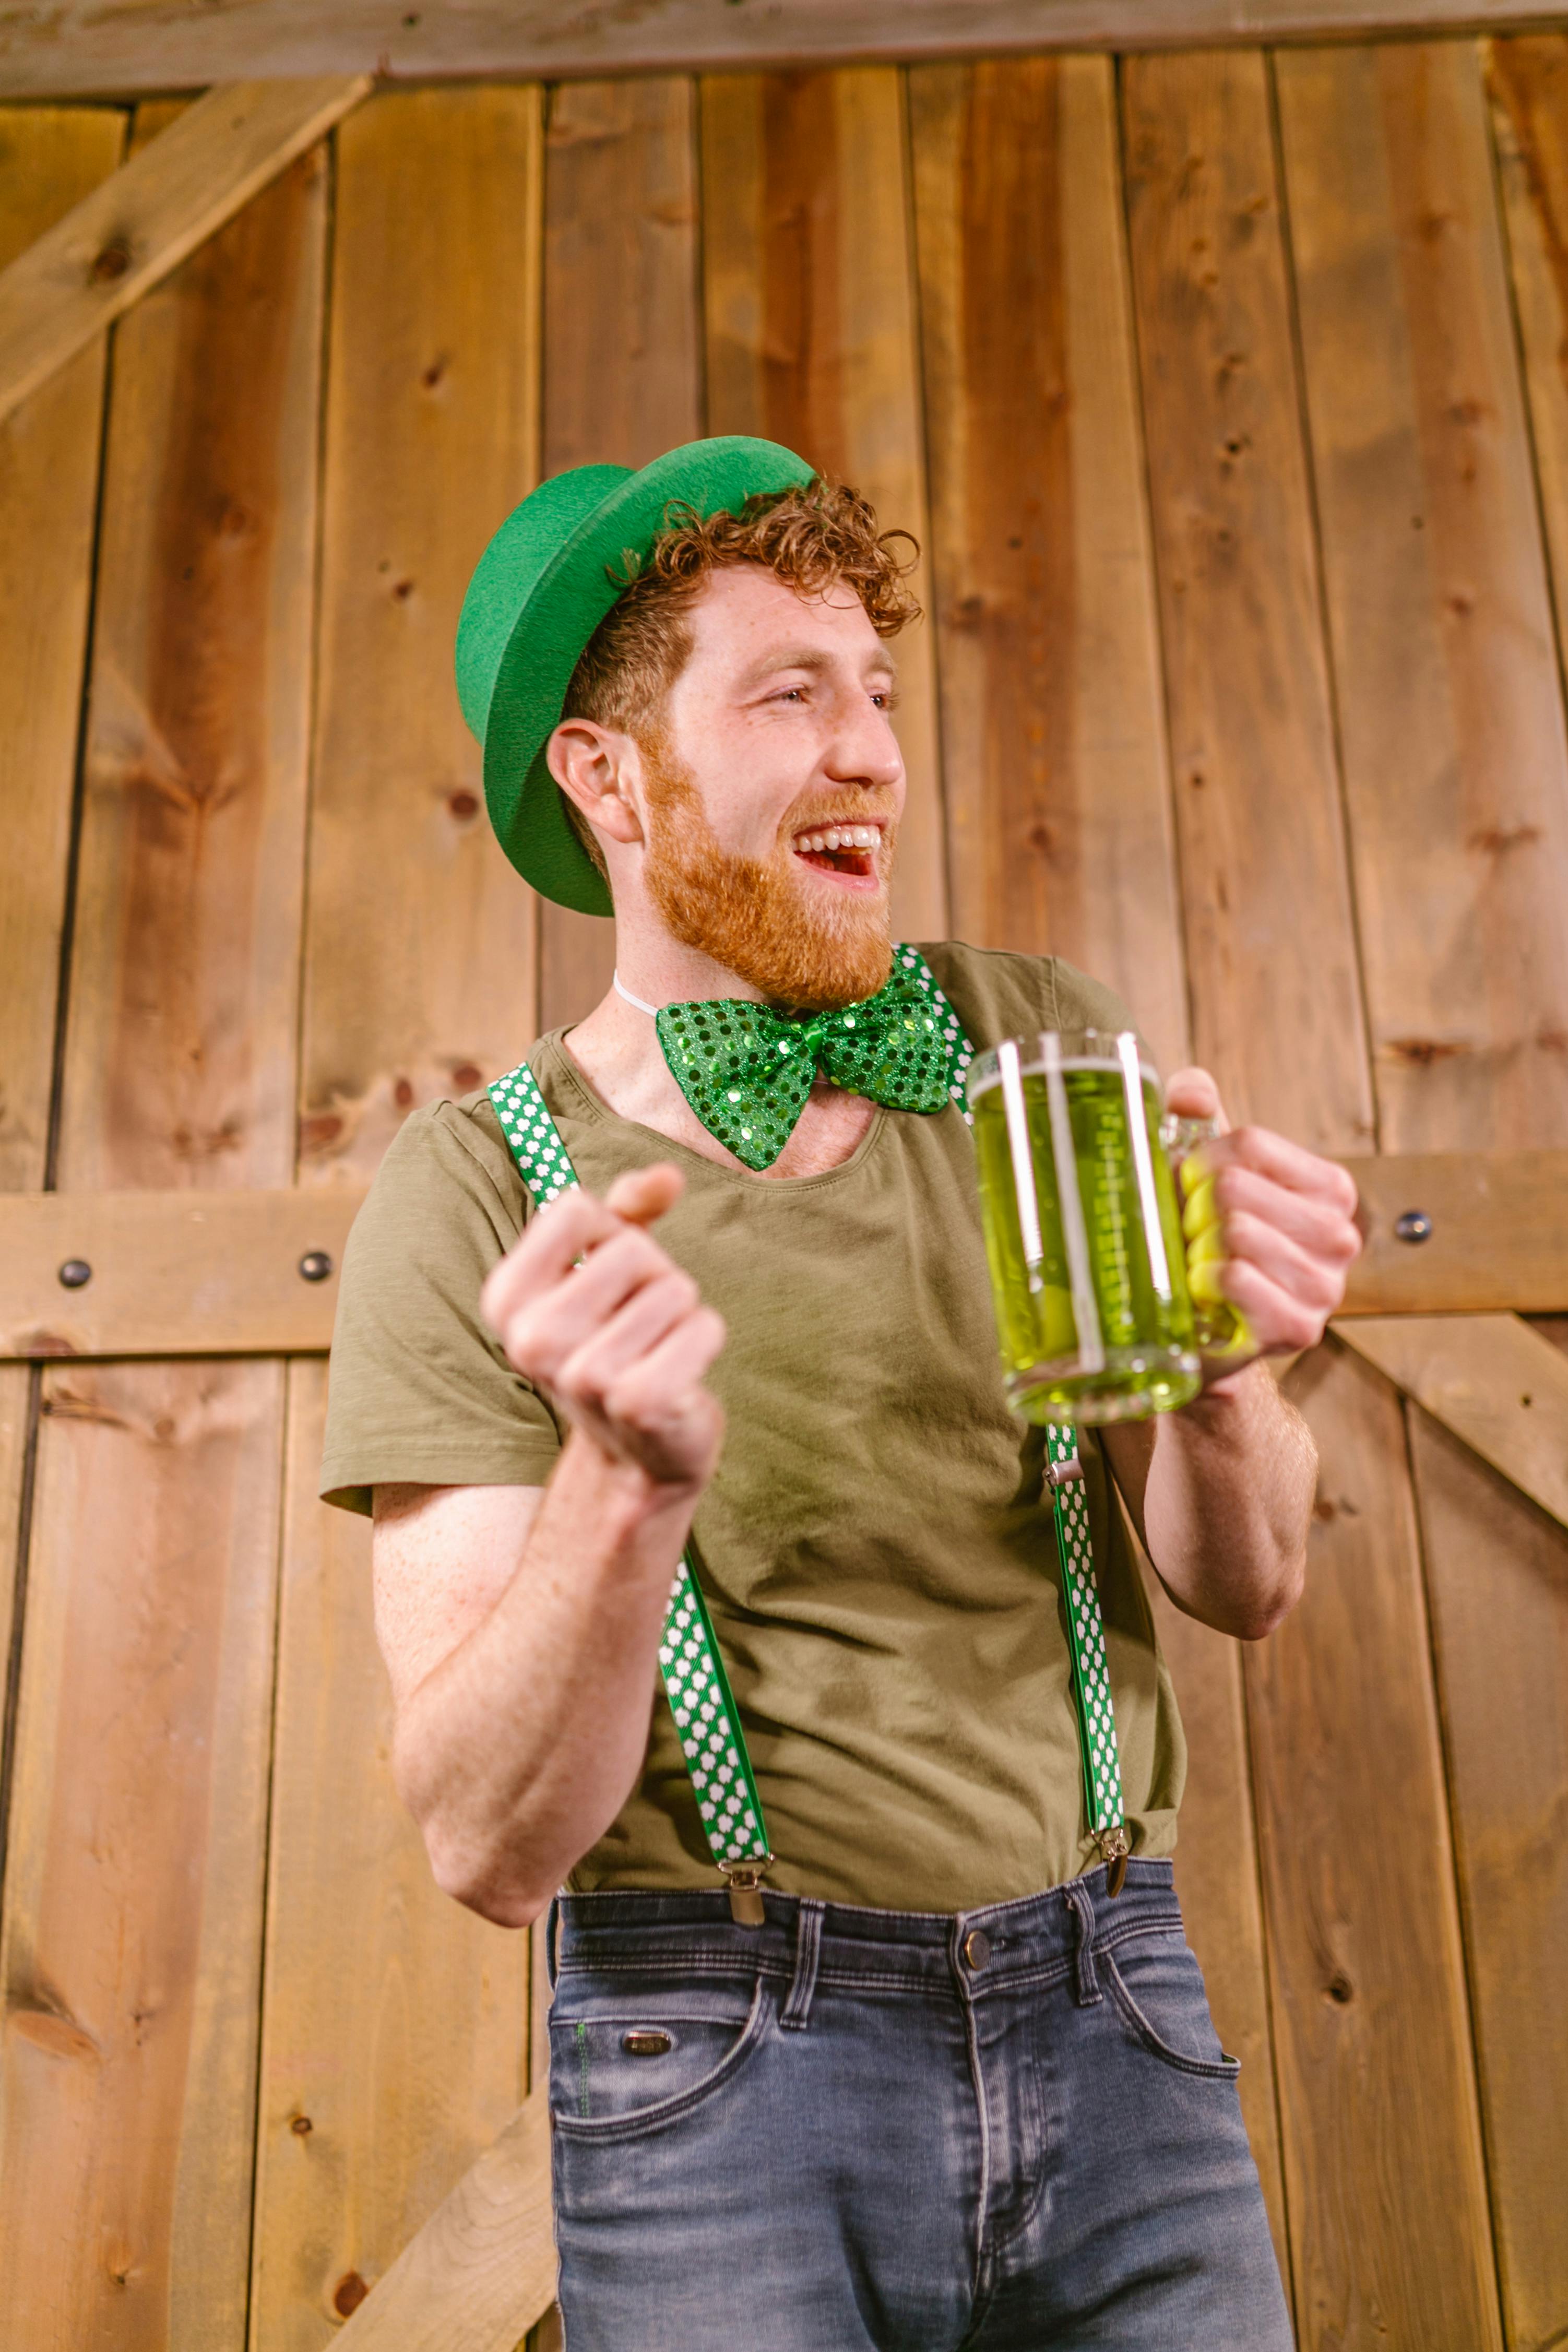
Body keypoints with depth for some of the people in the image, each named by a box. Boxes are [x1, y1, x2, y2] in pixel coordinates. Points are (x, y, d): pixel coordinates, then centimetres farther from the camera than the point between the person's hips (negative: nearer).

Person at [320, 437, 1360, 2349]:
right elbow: (488, 1846, -14)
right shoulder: (475, 1194, -9)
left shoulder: (1039, 1046, -2)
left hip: (1110, 2020, 3)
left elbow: (1240, 1584, 1)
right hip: (723, 2059, -2)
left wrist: (1217, 1379, -21)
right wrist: (629, 1480, -32)